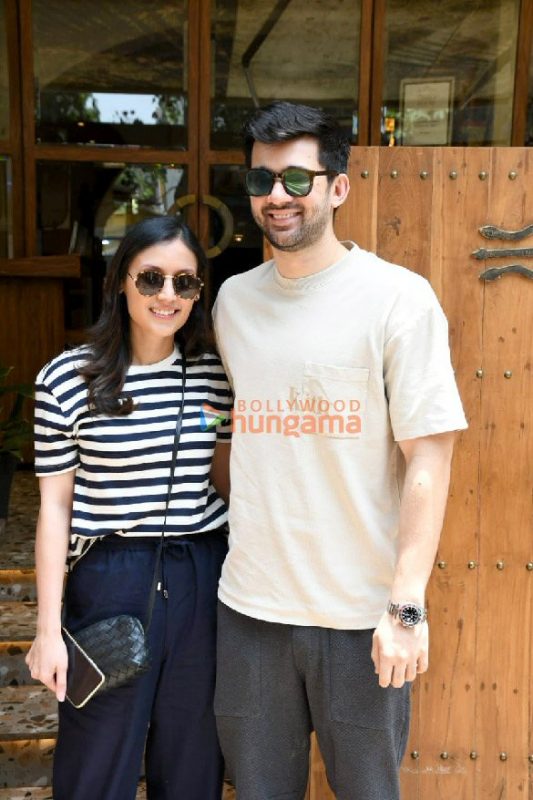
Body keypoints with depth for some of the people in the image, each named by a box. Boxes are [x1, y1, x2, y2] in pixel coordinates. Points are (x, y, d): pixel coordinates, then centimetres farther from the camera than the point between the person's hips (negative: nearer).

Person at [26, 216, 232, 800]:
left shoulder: (215, 375, 1)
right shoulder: (67, 379, -7)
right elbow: (55, 504, -4)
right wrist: (48, 629, -3)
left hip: (202, 577, 3)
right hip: (110, 579, -2)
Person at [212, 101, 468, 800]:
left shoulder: (399, 297, -9)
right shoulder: (233, 299, 5)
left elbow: (429, 458, -11)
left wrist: (407, 605, -14)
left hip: (361, 613, -3)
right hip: (250, 606, 4)